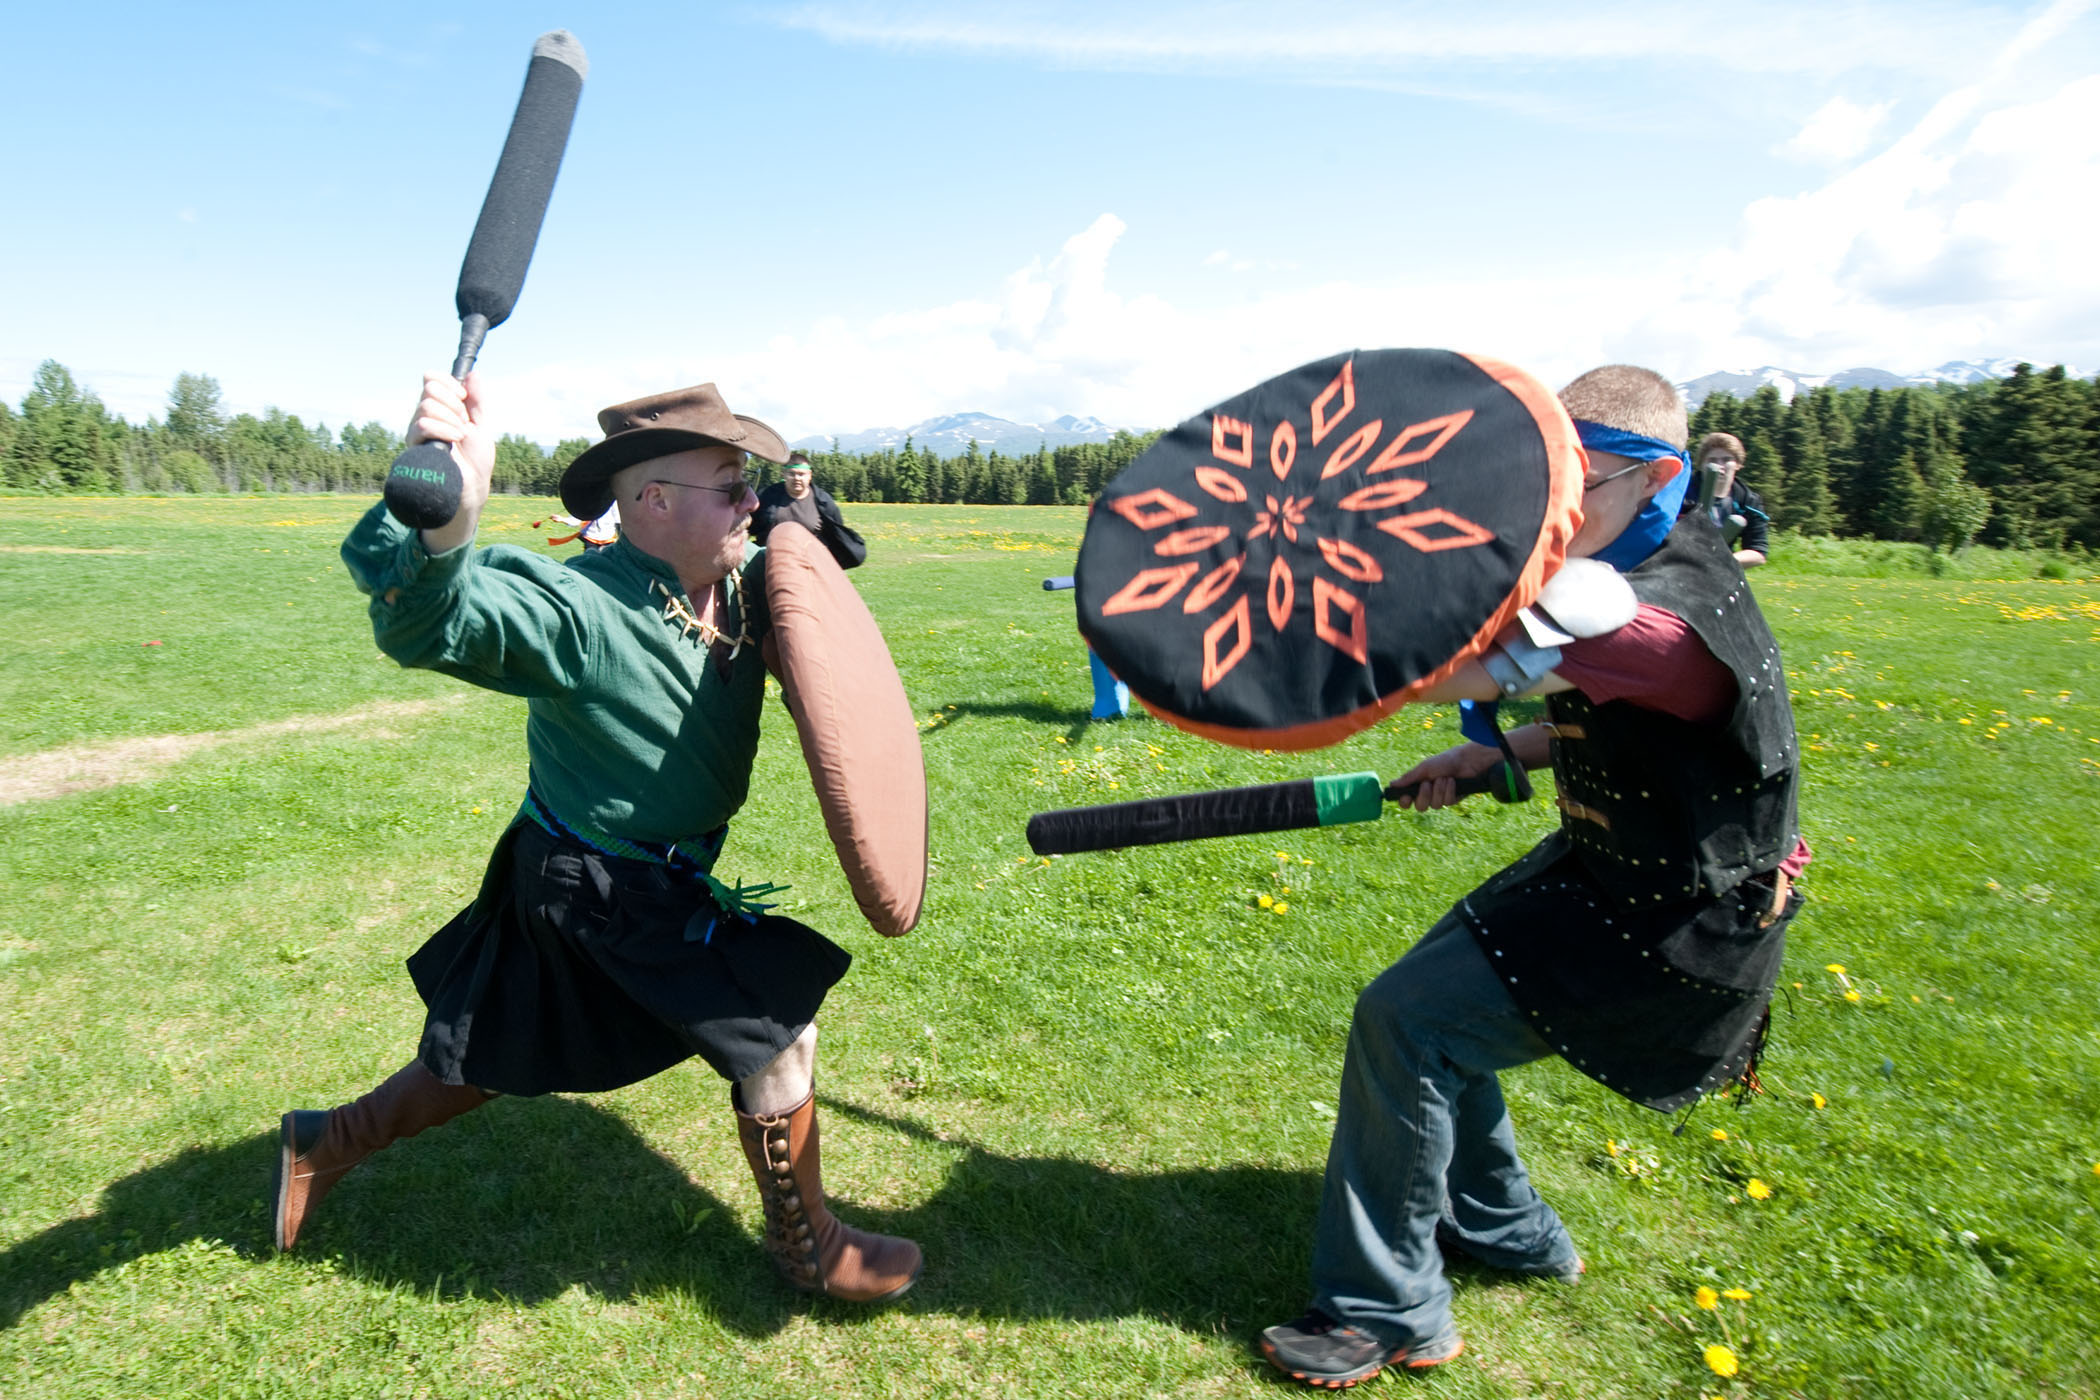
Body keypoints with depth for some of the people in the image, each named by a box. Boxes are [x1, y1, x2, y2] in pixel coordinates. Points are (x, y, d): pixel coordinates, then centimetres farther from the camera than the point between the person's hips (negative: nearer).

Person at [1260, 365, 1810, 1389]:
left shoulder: (1664, 612, -31)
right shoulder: (1633, 572, 3)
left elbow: (1449, 671, -38)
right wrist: (1494, 754, 2)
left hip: (1672, 929, -10)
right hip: (1608, 868, 10)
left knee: (1404, 1024, -14)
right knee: (1434, 992, 16)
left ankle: (1387, 1313, 4)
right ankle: (1505, 1231, 35)